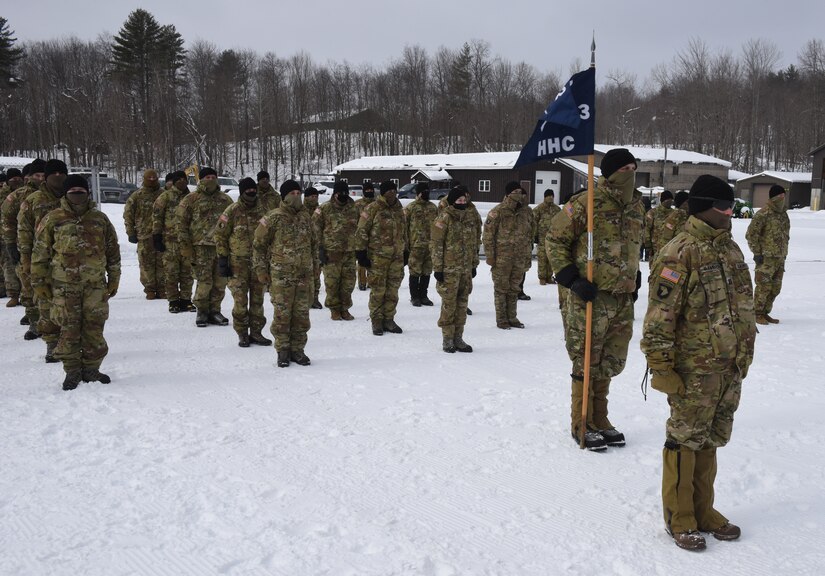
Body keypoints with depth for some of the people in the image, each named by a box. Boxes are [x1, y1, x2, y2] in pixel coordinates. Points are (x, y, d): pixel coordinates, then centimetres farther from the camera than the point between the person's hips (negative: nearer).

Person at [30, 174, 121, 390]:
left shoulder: (100, 219, 7)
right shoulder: (52, 220, 1)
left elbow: (113, 250, 13)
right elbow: (40, 253, 3)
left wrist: (114, 279, 11)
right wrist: (40, 282, 2)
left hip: (95, 284, 2)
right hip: (64, 285, -2)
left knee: (94, 328, 3)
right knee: (69, 328, 1)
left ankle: (91, 368, 16)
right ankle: (72, 370, 12)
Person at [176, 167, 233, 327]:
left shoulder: (225, 200, 13)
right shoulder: (191, 199, 2)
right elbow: (181, 222, 0)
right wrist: (185, 246, -6)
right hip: (201, 247, -4)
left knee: (220, 282, 5)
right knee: (204, 281, -6)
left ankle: (214, 311, 19)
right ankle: (202, 311, 10)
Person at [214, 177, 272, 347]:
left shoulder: (263, 211, 6)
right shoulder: (232, 211, -4)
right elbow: (220, 235, 0)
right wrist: (222, 257, -4)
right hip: (238, 263, -3)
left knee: (257, 300, 9)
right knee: (240, 300, -1)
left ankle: (256, 332, 19)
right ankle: (242, 334, 10)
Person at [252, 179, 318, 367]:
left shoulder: (305, 217, 11)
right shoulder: (273, 218, -5)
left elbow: (313, 243, 22)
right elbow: (258, 245, -1)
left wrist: (315, 265, 20)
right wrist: (261, 270, -3)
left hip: (304, 275, 5)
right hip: (281, 276, -4)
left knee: (302, 314, 7)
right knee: (282, 314, 0)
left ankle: (297, 349, 17)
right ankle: (283, 350, 11)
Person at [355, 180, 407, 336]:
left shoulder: (399, 209, 13)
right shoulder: (373, 209, -7)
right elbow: (361, 231, -6)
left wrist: (405, 251, 23)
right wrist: (361, 252, -9)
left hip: (397, 256, 6)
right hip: (378, 256, -6)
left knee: (393, 290, 9)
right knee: (378, 290, -1)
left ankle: (388, 319, 19)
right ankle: (377, 321, 9)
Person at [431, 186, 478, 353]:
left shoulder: (469, 218, 11)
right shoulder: (444, 218, -9)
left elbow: (474, 243, 19)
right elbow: (436, 244, -9)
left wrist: (474, 265, 17)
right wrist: (438, 268, -12)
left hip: (466, 269, 6)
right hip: (449, 269, -6)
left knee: (462, 304, 10)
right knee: (449, 304, -1)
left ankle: (458, 338, 19)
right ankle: (447, 339, 8)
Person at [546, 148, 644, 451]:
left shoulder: (636, 206, 10)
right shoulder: (586, 204, -13)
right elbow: (555, 240, -8)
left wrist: (634, 281, 18)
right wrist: (571, 278, -14)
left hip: (624, 300, 7)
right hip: (591, 298, -6)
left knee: (609, 364, 14)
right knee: (586, 363, 3)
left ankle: (599, 420, 29)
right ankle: (582, 425, 16)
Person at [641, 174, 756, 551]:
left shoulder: (730, 248, 11)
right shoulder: (679, 254, -16)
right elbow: (659, 317, -18)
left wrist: (743, 358, 20)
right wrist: (661, 368, -18)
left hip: (731, 368, 8)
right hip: (694, 370, -8)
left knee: (710, 441, 17)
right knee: (685, 441, 5)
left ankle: (702, 510, 31)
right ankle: (679, 519, 18)